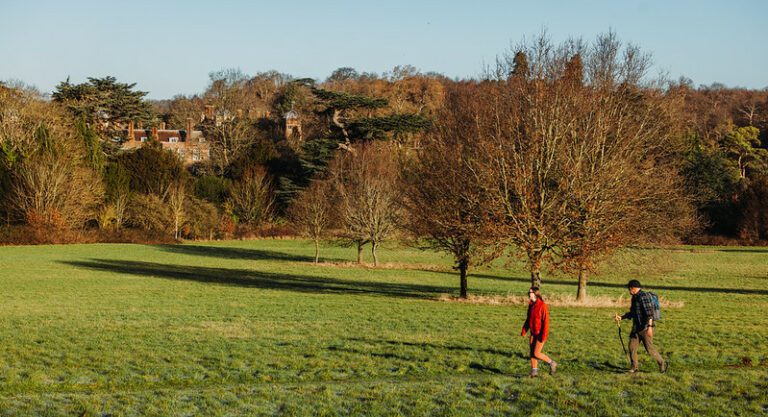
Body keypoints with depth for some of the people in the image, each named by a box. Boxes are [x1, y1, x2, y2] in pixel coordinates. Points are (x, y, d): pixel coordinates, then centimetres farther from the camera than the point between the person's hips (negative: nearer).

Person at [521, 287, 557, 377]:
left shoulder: (542, 305, -19)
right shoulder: (531, 305, 5)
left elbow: (546, 321, -19)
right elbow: (528, 319, 14)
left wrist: (544, 336, -21)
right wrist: (524, 331, 8)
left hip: (540, 333, -8)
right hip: (533, 333, 8)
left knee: (536, 354, -9)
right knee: (532, 353, 7)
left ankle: (552, 363, 9)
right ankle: (534, 371, 15)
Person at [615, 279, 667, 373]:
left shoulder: (644, 296, -16)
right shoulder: (634, 297, 14)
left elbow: (649, 312, -23)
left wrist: (649, 326, -28)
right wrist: (621, 318, 16)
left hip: (645, 327, -9)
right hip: (636, 327, 9)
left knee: (649, 348, -5)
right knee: (632, 347, 2)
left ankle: (662, 363, 14)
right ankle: (634, 367, 10)